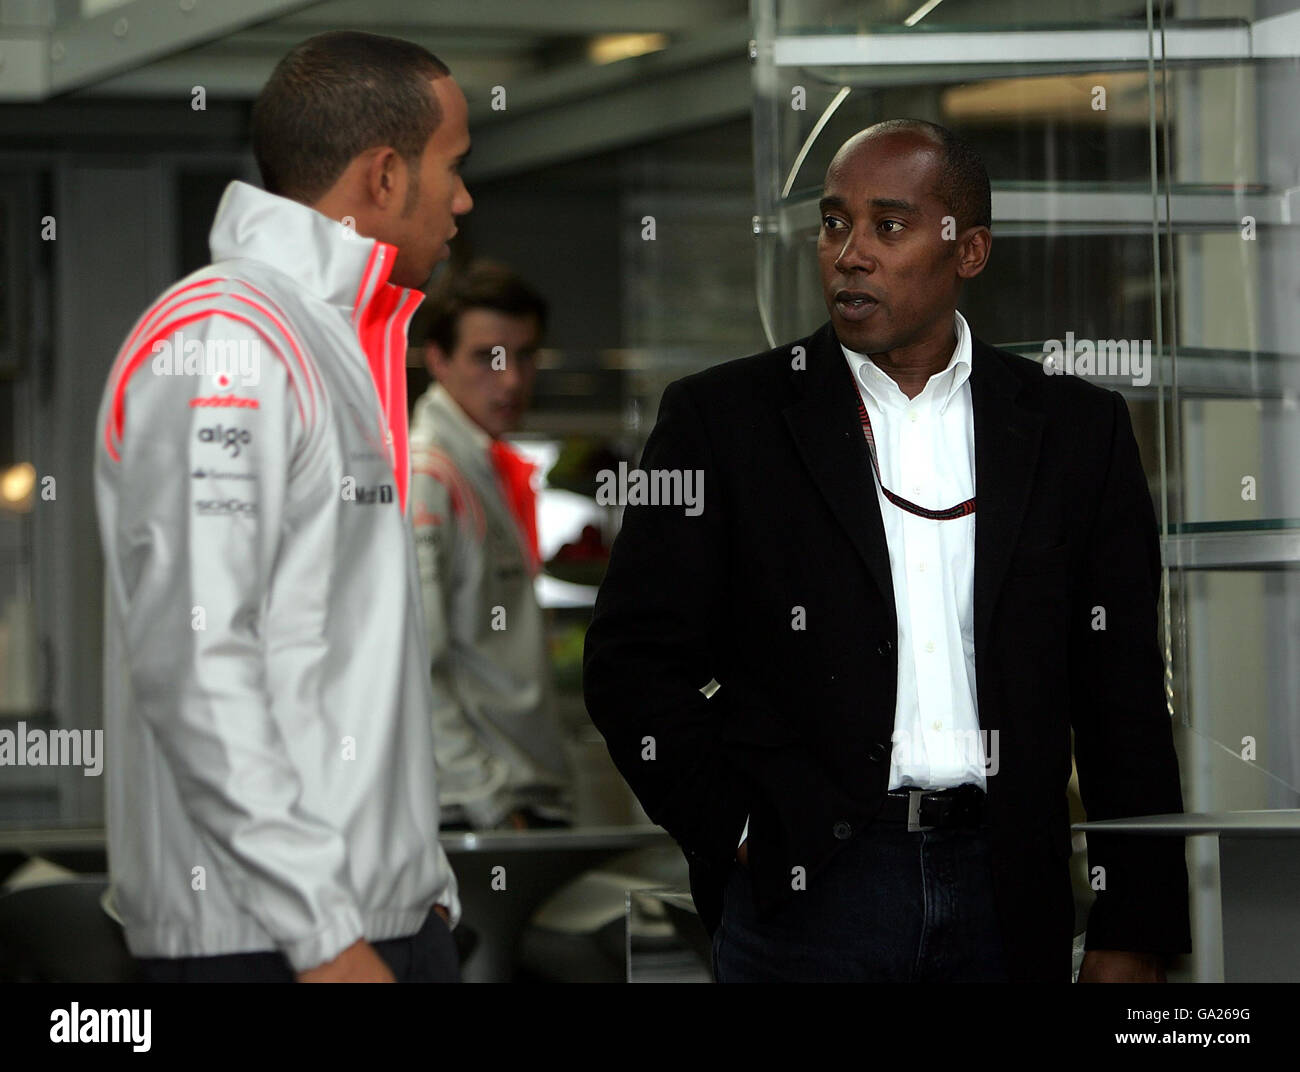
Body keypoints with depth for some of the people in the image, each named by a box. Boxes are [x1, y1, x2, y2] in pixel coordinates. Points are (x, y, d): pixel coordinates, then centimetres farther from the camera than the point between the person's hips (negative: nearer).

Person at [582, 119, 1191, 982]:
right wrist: (740, 834, -7)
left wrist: (1133, 939, 1)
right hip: (808, 897, -1)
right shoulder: (722, 418, 3)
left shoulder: (1075, 428, 7)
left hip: (1006, 904, 2)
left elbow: (1125, 695, 6)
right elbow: (632, 661, 1)